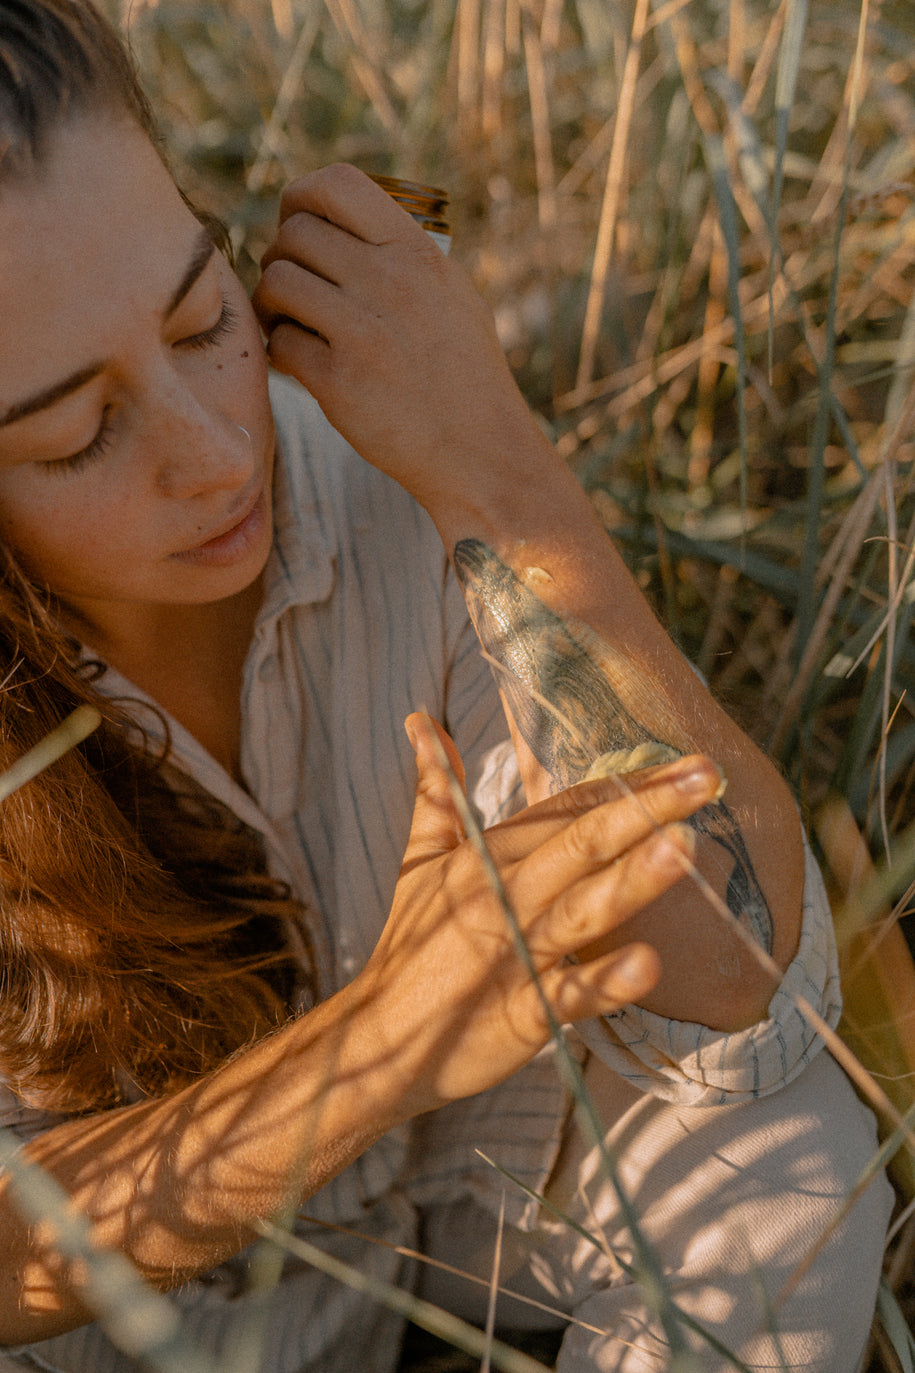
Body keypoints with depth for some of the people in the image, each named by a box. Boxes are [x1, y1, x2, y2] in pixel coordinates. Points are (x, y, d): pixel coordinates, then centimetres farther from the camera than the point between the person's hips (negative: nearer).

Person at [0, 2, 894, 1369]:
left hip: (473, 1151, 1)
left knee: (797, 1147, -24)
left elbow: (744, 993, -34)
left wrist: (500, 471, -42)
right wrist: (388, 1031, -47)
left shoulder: (416, 491, -27)